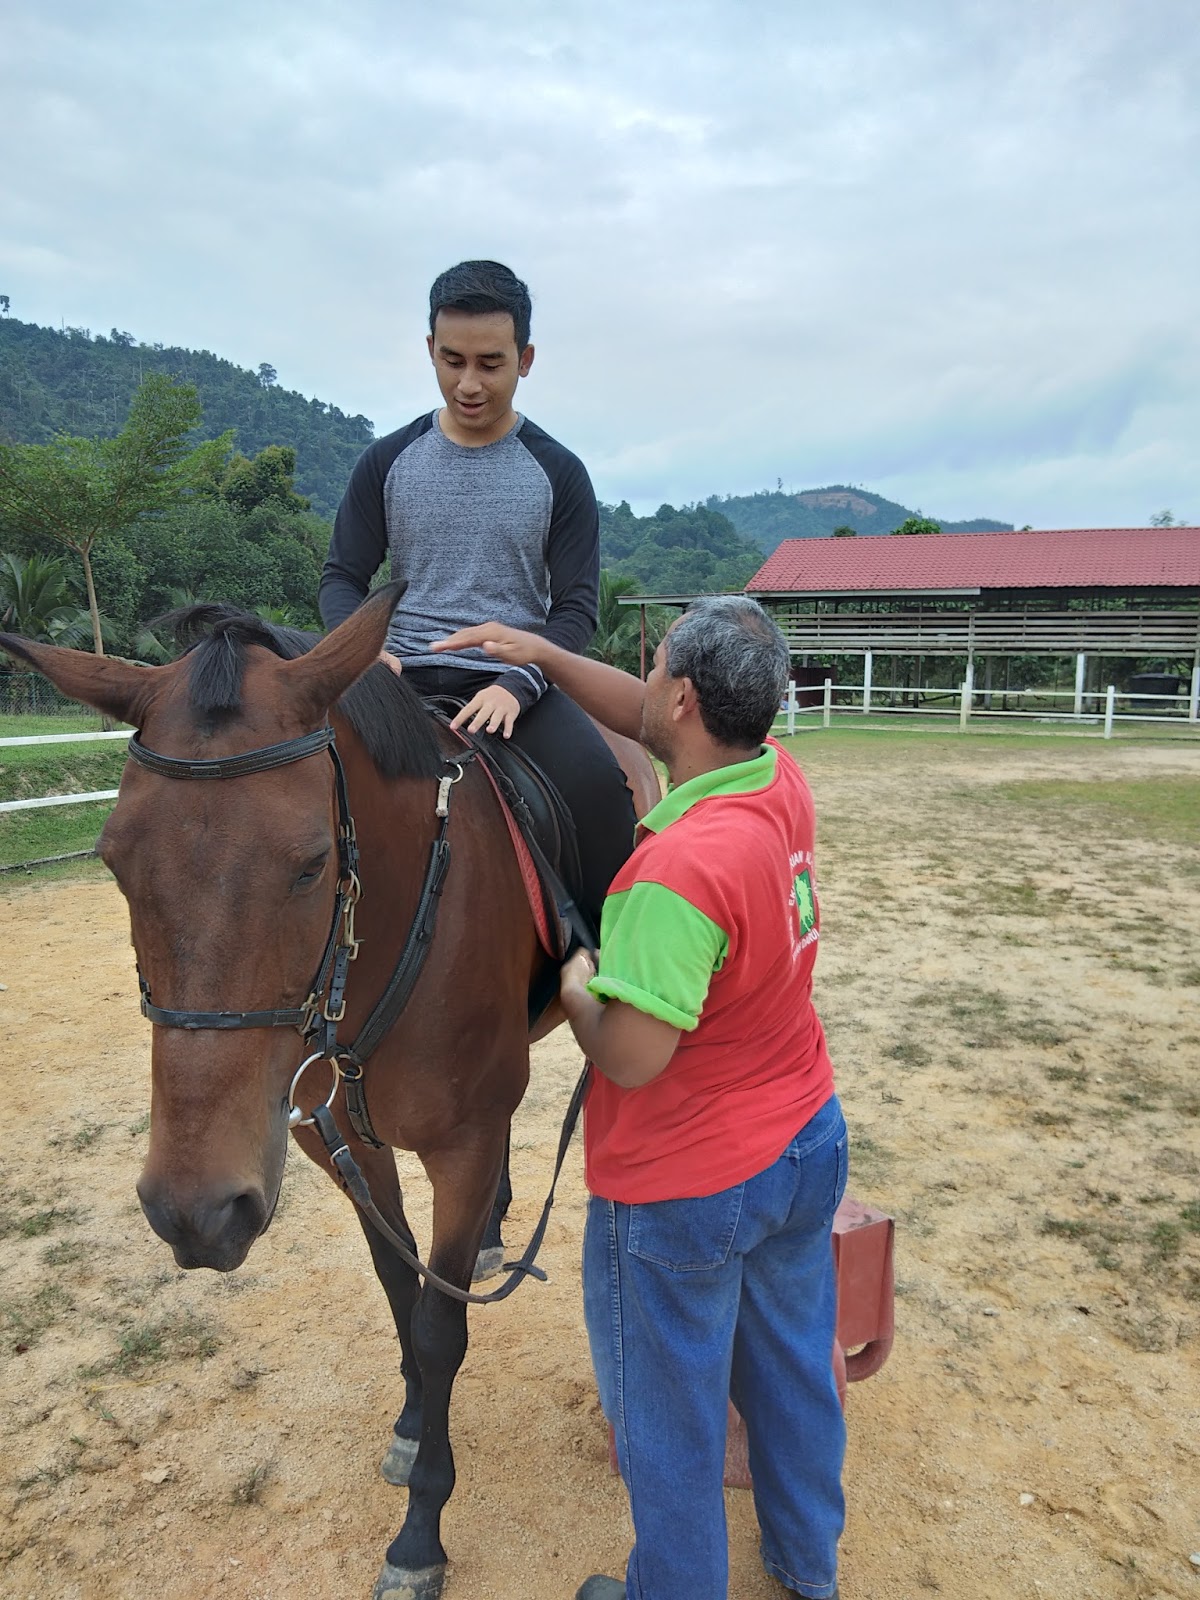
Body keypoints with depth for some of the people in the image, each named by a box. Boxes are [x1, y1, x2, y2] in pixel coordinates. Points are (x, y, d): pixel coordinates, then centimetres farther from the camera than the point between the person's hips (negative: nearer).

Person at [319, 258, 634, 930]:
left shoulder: (558, 473, 4)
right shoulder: (389, 462, 9)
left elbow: (576, 608, 0)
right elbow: (344, 577, 10)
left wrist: (515, 684, -19)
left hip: (515, 682, -2)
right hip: (403, 677, 2)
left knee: (599, 783, -29)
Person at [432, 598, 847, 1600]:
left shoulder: (675, 866, -34)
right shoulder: (783, 782, -7)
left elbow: (632, 1056, -30)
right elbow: (650, 722, 6)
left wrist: (578, 987, -11)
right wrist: (543, 655, 1)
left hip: (683, 1192, -8)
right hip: (809, 1144, 8)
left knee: (670, 1419, 18)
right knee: (795, 1368, 28)